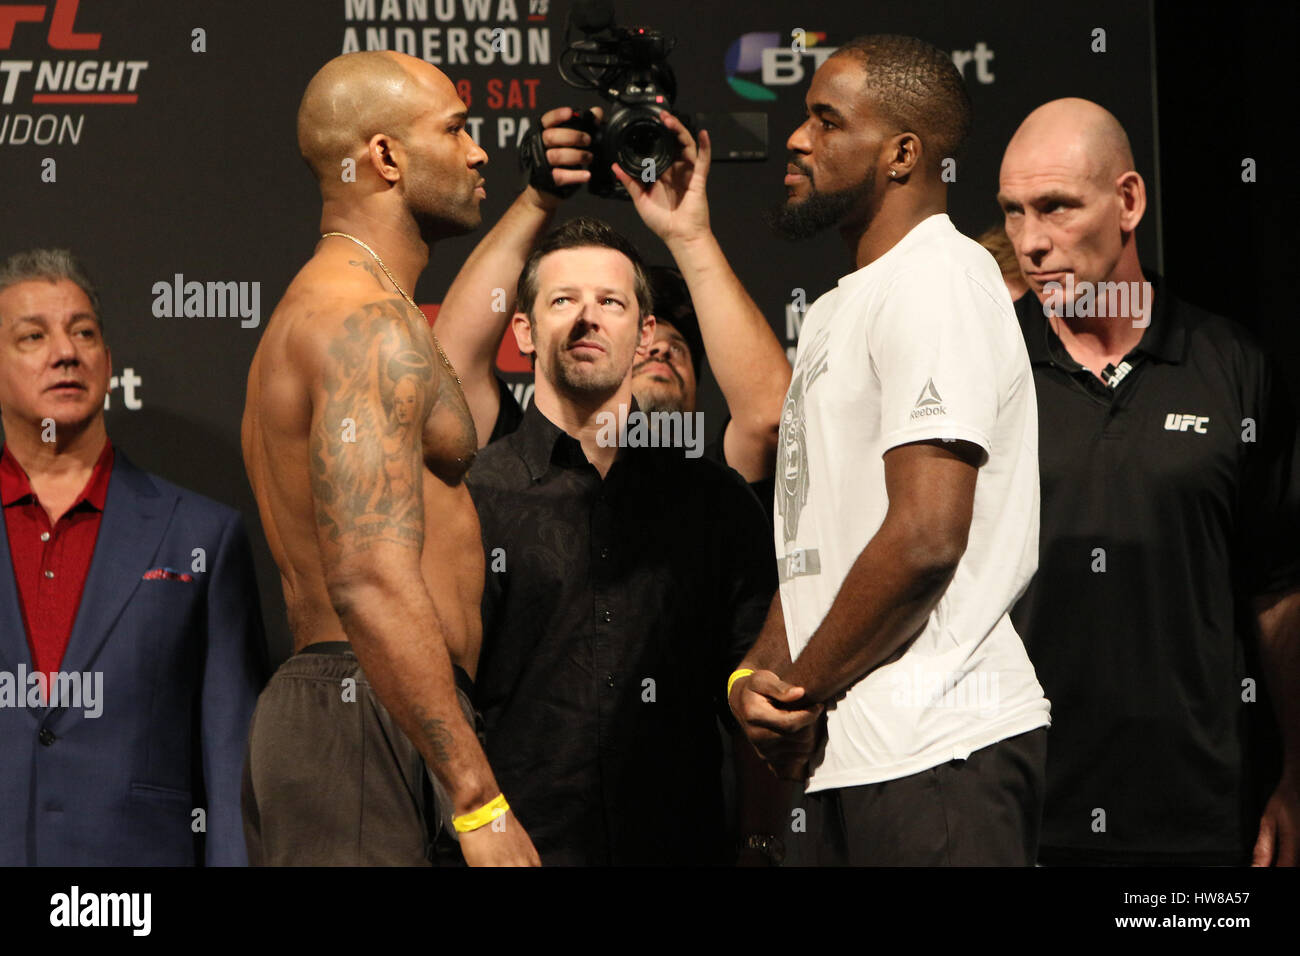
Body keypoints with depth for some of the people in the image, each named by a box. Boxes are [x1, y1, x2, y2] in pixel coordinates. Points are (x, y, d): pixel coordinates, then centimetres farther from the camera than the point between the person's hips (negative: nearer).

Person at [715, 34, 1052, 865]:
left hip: (935, 751, -10)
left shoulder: (938, 283, -10)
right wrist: (758, 671, 2)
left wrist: (803, 696, -10)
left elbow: (925, 538, -20)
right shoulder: (840, 310, 21)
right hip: (851, 758, 10)